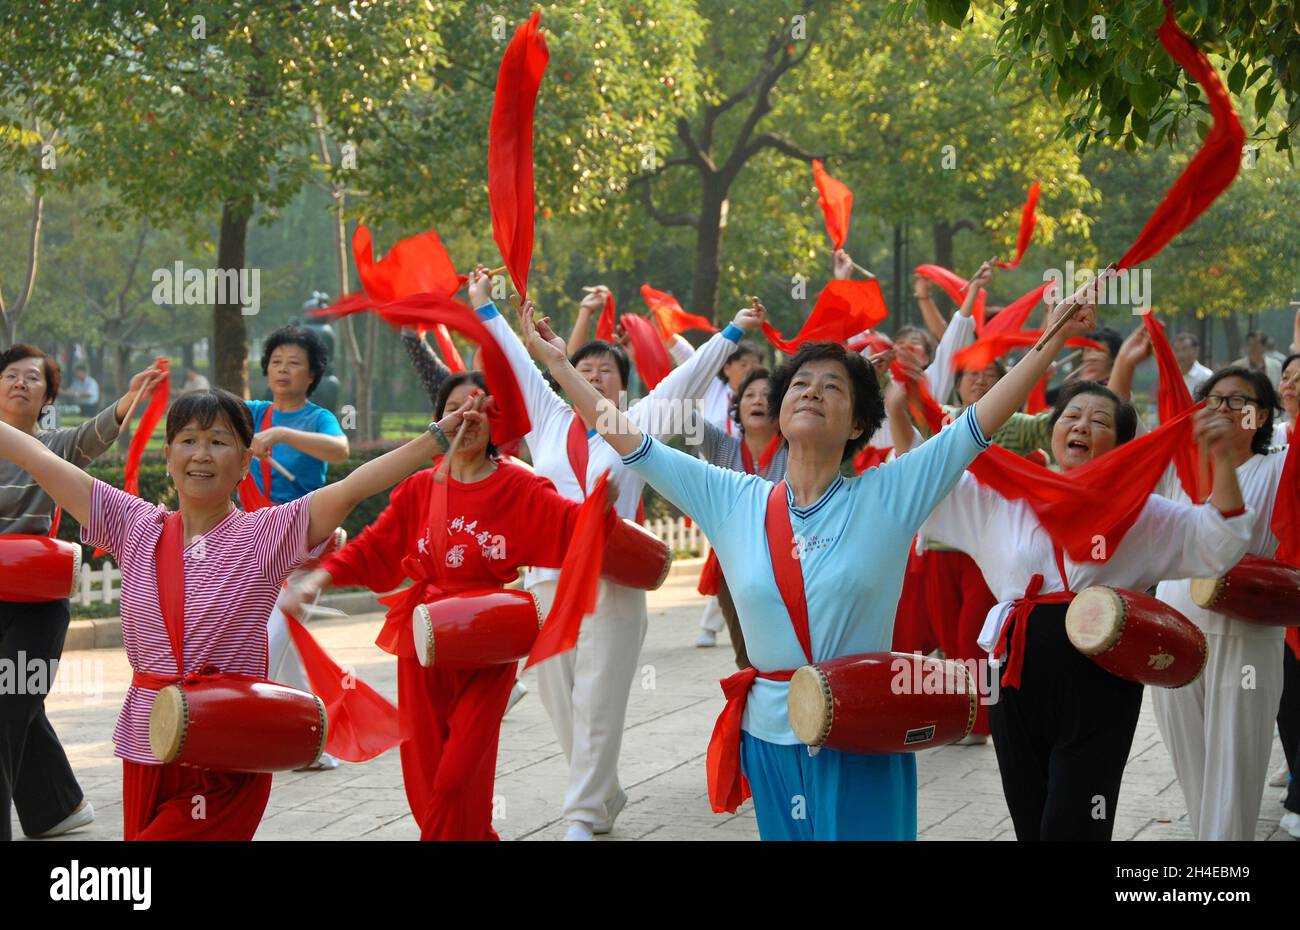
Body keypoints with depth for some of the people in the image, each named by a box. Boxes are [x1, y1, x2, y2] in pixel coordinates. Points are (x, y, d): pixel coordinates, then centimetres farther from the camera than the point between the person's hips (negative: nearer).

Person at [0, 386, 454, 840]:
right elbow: (41, 460, 6)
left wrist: (436, 437, -25)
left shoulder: (267, 534, -5)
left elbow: (350, 489, -16)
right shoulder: (136, 527, 5)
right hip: (147, 750, 4)